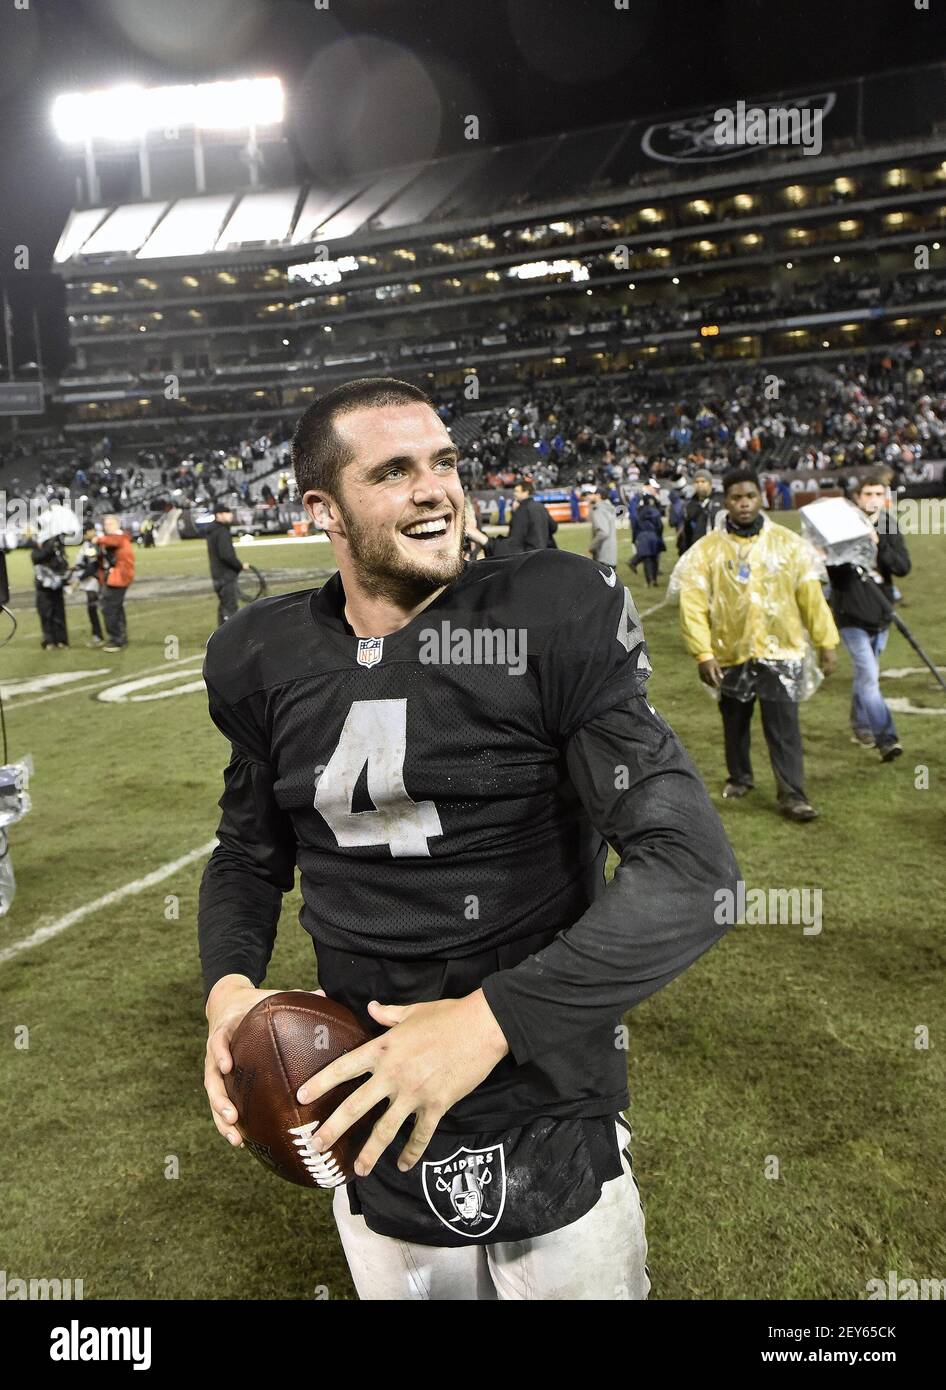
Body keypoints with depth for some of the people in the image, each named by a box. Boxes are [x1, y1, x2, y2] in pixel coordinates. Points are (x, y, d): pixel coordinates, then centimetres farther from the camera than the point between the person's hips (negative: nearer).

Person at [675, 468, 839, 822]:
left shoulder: (788, 543, 0)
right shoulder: (707, 550, -4)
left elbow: (810, 596, 3)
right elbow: (693, 605, -8)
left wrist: (826, 642, 3)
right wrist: (703, 653, -14)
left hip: (779, 651, -1)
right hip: (730, 653, 1)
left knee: (784, 727, -5)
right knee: (735, 724, 16)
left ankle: (792, 795, 3)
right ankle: (739, 777, 37)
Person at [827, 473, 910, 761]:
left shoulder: (889, 526, 5)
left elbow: (904, 566, -4)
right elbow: (831, 567, -9)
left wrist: (879, 546, -19)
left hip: (880, 614, 5)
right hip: (852, 615, -5)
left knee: (866, 674, 19)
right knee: (869, 677, -11)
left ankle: (860, 726, 36)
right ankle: (886, 738, -10)